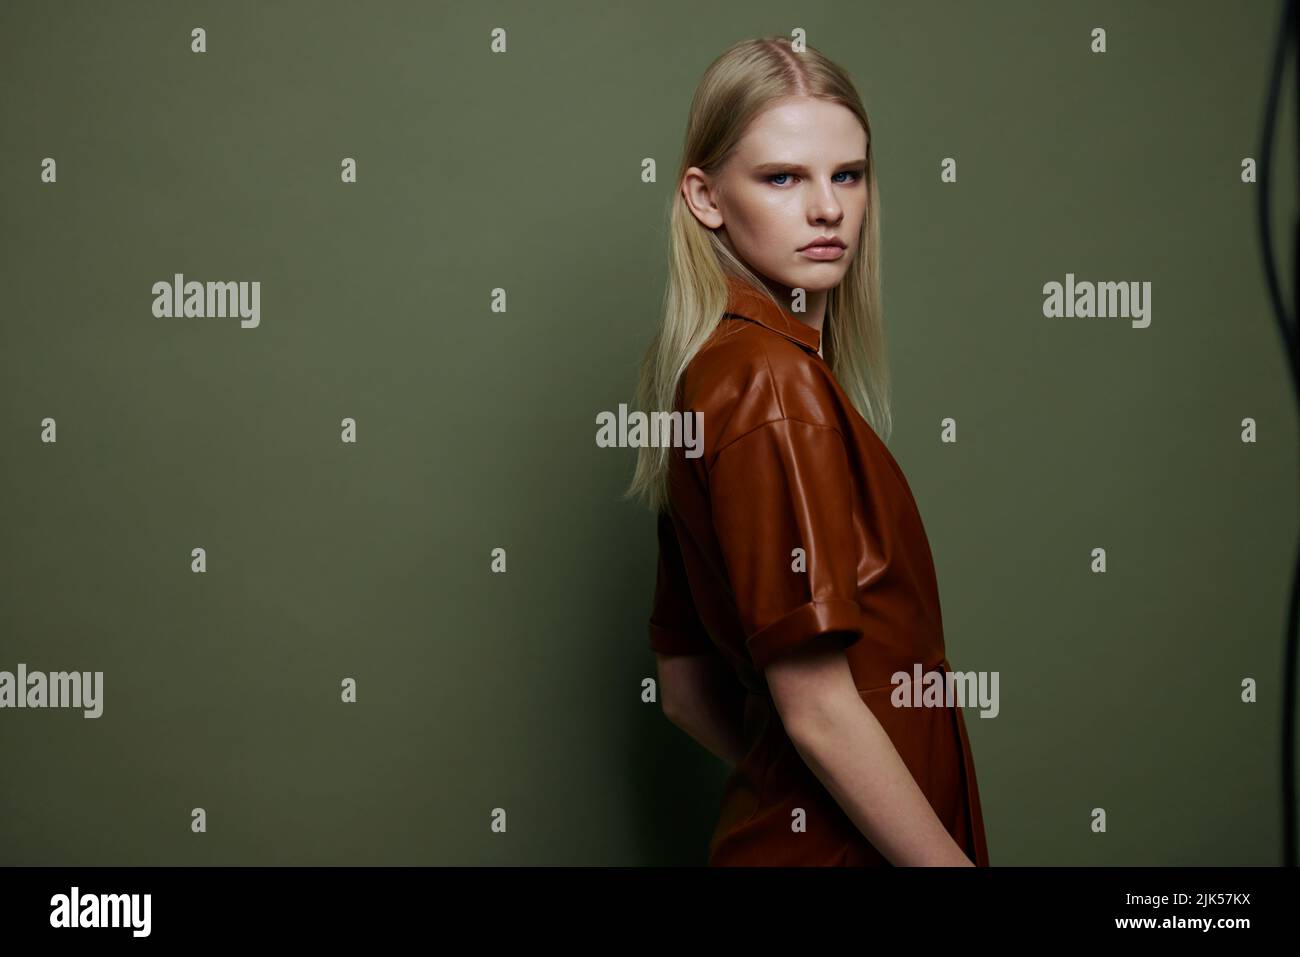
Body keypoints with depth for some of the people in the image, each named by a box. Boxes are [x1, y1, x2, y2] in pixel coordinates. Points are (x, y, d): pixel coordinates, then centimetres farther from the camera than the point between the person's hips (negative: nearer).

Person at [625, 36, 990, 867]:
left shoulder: (716, 367, 8)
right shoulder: (774, 381, -20)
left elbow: (688, 688, 12)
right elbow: (818, 711, -22)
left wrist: (792, 797, 17)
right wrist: (953, 860, -17)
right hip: (844, 847, -9)